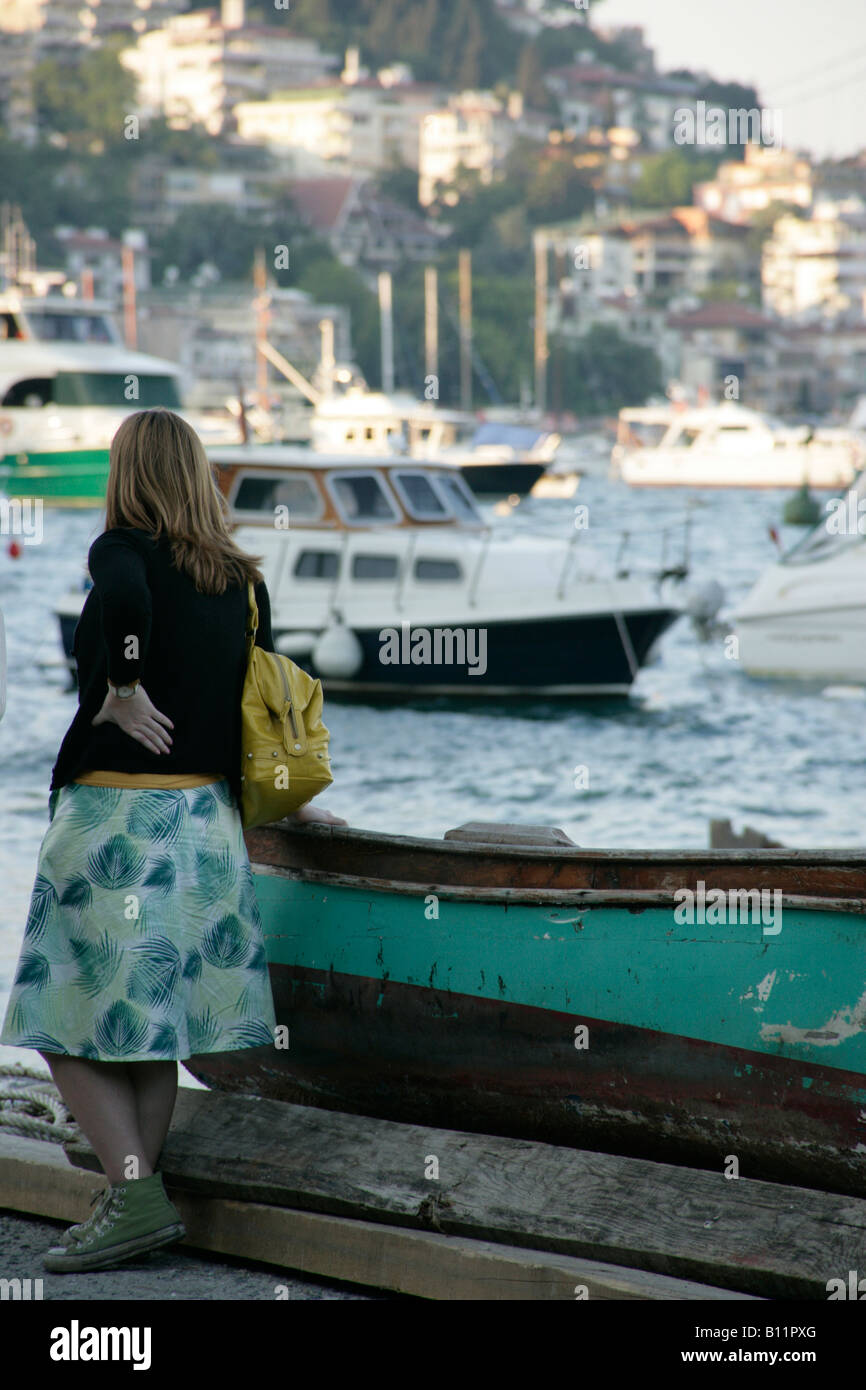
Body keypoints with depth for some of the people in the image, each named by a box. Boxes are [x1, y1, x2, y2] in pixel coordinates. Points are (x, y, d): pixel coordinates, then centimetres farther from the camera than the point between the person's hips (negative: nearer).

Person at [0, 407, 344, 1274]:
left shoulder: (124, 550, -6)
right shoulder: (243, 578, 10)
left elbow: (126, 600, -31)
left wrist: (119, 691, -17)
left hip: (112, 812, -6)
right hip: (205, 815, 6)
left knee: (72, 1023, 0)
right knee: (153, 1022, 11)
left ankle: (136, 1197, -8)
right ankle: (133, 1203, 12)